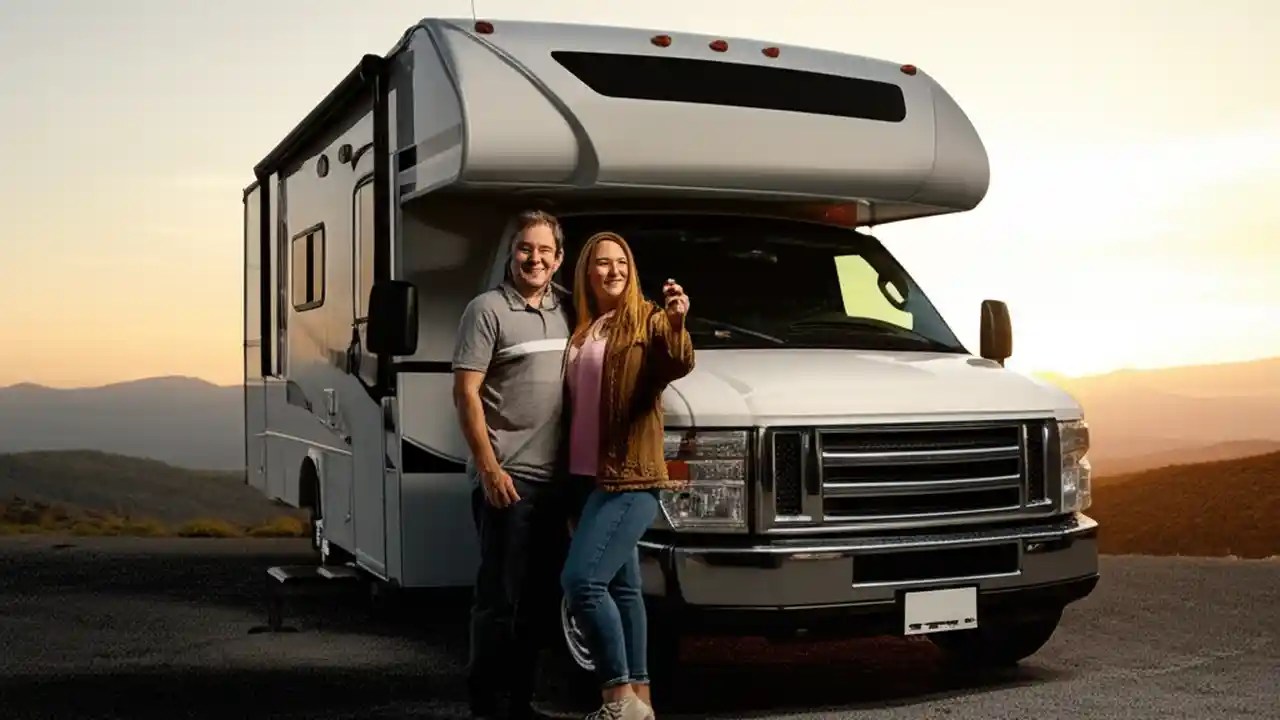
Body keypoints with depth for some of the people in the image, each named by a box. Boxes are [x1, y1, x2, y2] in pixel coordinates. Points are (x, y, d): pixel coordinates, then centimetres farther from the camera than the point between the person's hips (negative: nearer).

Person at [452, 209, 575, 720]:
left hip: (555, 476, 7)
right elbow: (465, 393, -10)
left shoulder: (565, 309, 12)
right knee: (500, 596, -4)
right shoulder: (487, 309, -6)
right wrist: (488, 467, -15)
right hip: (508, 476, -7)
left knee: (540, 597, 12)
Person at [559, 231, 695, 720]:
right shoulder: (579, 331, 15)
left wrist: (676, 326, -42)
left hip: (631, 477, -7)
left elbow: (678, 366, -21)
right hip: (592, 475, 7)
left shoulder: (648, 320, -3)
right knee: (622, 587, 10)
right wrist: (570, 477, 14)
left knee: (581, 580, -15)